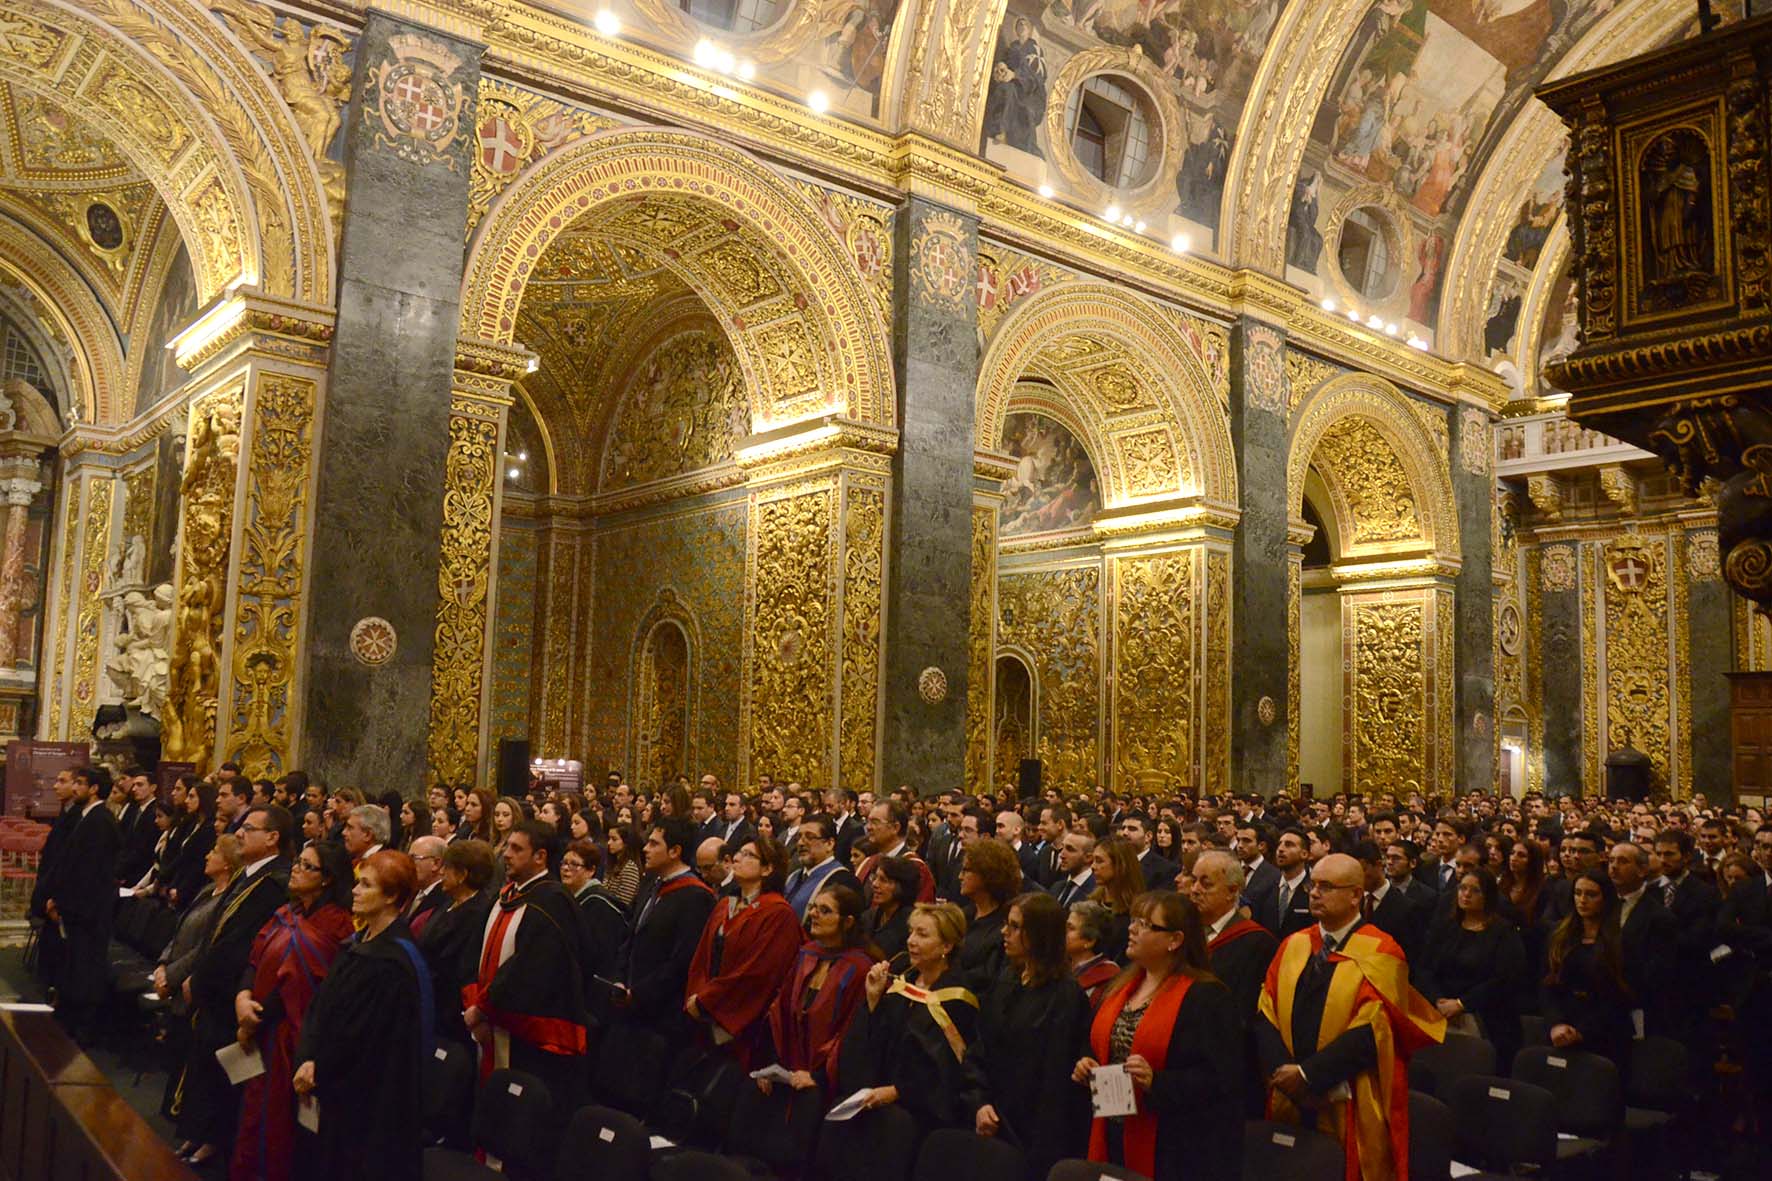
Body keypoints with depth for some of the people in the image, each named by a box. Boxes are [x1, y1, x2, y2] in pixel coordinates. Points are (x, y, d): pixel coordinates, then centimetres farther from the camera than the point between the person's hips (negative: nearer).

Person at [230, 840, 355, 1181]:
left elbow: (295, 981, -19)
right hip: (264, 1027, 8)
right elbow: (257, 958, 3)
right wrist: (243, 997, -15)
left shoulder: (331, 924, -20)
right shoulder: (289, 912, 7)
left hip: (289, 1034, -8)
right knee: (254, 1103, 17)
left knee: (272, 1112, 5)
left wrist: (252, 1024, -11)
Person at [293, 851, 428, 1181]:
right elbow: (322, 1004, 4)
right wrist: (308, 1060, -9)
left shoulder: (393, 959, -21)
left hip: (372, 1094, -8)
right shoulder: (359, 941, 5)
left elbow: (359, 1030, -19)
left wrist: (318, 1069, -8)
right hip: (339, 1084, 8)